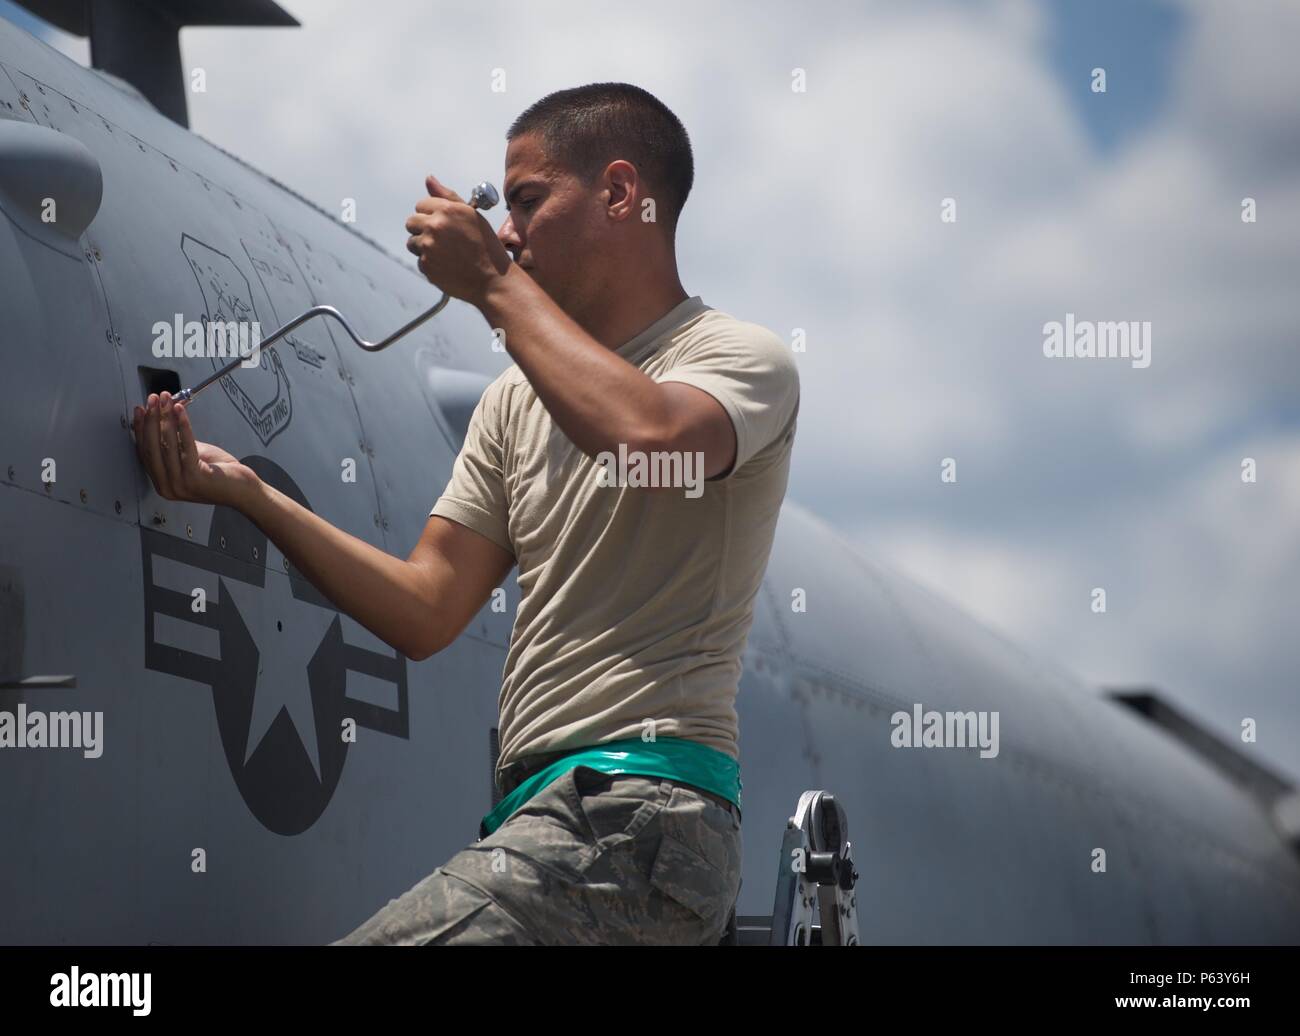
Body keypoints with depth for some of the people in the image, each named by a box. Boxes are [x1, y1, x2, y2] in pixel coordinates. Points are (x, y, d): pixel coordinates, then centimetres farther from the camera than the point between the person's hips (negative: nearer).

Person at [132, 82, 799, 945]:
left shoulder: (742, 358, -1)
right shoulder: (519, 401, 22)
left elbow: (650, 437, -26)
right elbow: (425, 613, 17)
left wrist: (496, 282, -13)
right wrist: (246, 493, 9)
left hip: (639, 815, -8)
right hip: (545, 807, 8)